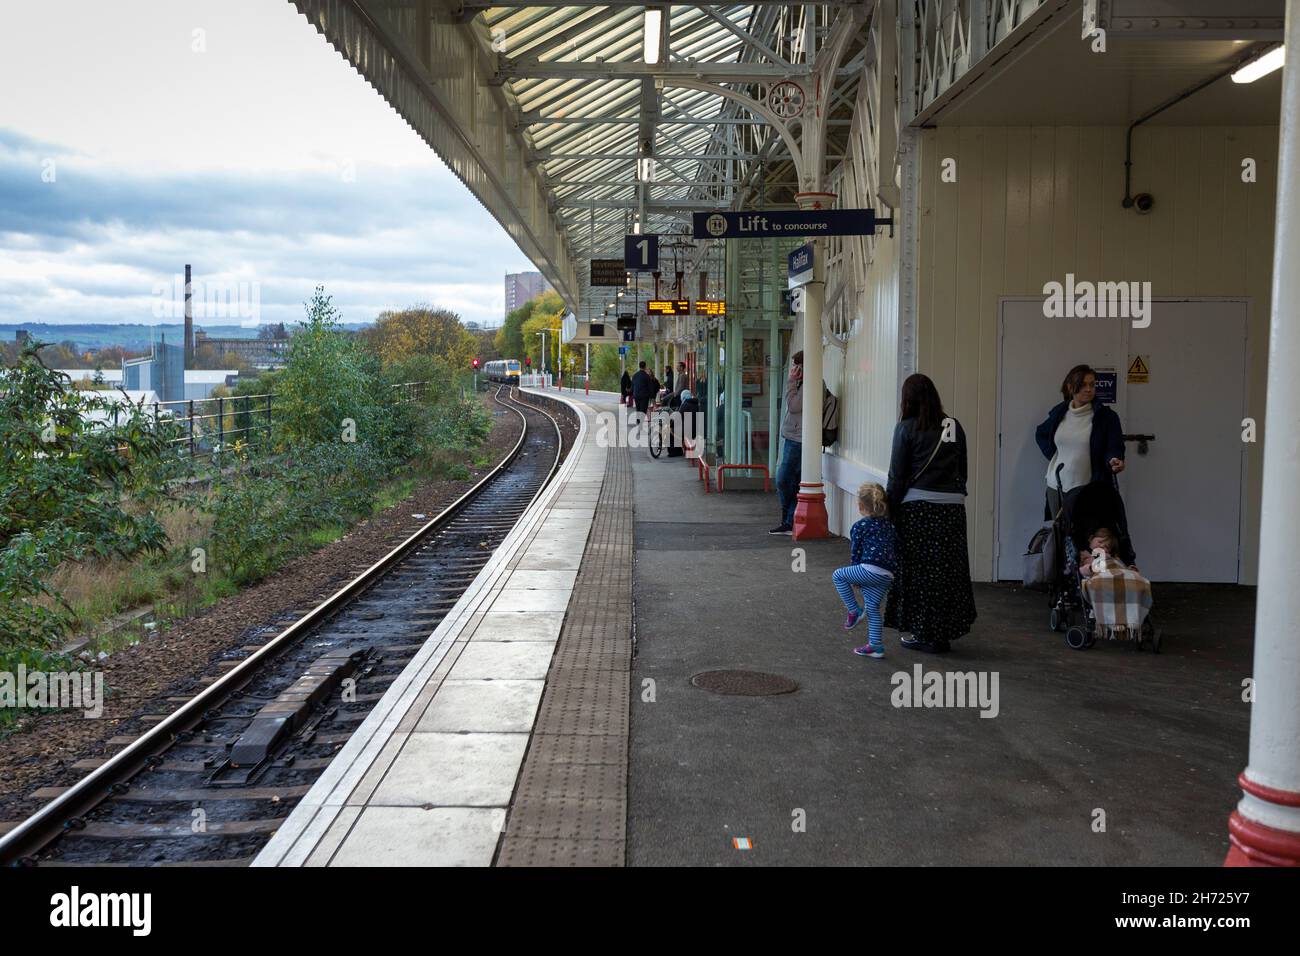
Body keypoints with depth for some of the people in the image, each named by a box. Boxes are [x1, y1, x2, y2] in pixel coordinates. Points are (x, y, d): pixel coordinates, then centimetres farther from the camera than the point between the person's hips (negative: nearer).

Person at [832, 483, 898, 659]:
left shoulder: (859, 527, 3)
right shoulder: (889, 525, 20)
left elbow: (855, 554, 5)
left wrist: (856, 577, 17)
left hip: (870, 570, -7)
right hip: (888, 576, 7)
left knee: (838, 575, 11)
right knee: (873, 608, 15)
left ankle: (854, 610, 6)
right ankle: (875, 646, 13)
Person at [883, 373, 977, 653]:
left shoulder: (907, 428, -5)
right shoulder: (954, 426, 7)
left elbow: (897, 476, -5)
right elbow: (963, 470, 10)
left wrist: (890, 509, 2)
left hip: (917, 506, -4)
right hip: (953, 506, 4)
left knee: (918, 572, 6)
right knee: (948, 570, 11)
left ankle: (924, 634, 10)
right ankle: (943, 633, 18)